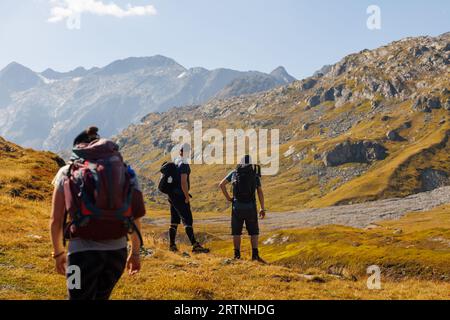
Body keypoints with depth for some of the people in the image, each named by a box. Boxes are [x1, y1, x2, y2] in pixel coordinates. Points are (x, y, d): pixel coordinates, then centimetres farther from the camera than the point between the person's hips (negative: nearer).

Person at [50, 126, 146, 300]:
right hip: (117, 251, 3)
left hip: (82, 251, -3)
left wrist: (58, 252, 19)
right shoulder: (124, 171, 8)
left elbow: (55, 220, 4)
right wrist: (135, 252, 18)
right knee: (101, 297, 26)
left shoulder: (67, 172, 4)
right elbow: (135, 217, 6)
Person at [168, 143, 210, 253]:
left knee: (174, 221, 15)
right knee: (188, 221, -10)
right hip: (180, 196, -9)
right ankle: (195, 245, -14)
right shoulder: (184, 164, -16)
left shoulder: (175, 162, 12)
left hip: (172, 195, 9)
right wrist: (187, 197, -15)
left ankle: (172, 245, 20)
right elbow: (183, 182, -22)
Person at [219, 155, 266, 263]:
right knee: (254, 232, 8)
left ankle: (237, 254, 8)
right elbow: (260, 193, 0)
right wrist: (262, 208, 3)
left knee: (236, 232, 10)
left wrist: (228, 197, 11)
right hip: (251, 207, 0)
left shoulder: (234, 173, 7)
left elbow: (221, 185, 6)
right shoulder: (255, 175, 5)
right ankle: (255, 254, -3)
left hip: (237, 206, 1)